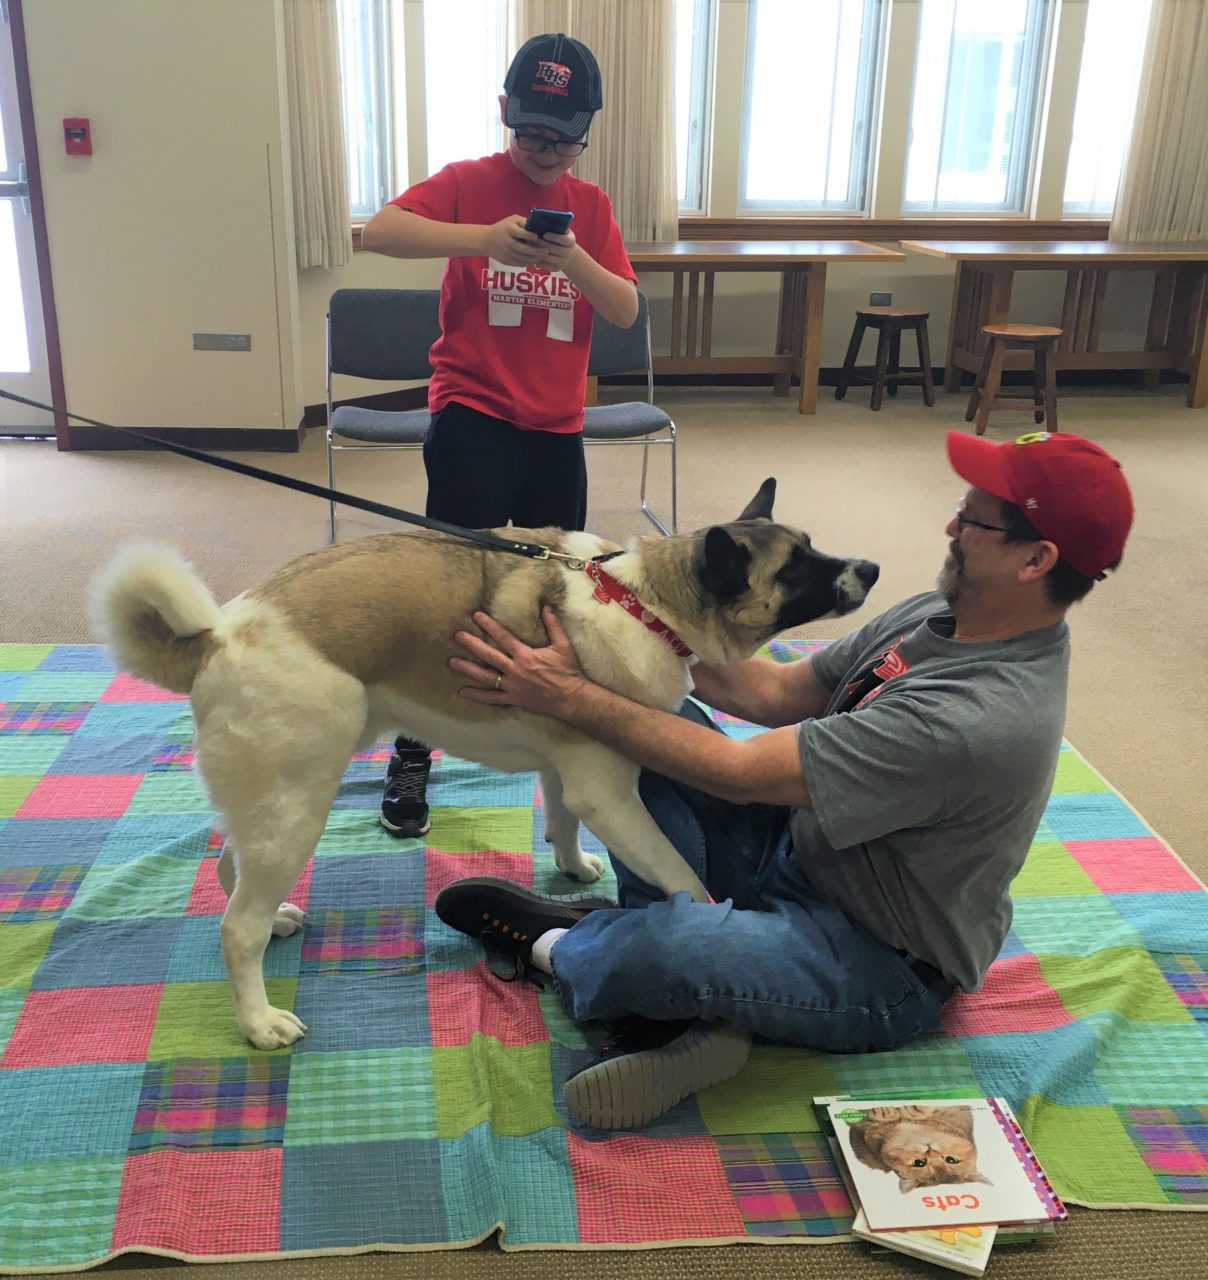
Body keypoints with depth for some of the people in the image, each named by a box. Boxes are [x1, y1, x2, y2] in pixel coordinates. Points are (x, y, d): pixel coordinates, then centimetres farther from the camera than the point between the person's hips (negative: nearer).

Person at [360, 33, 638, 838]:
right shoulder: (468, 184, -3)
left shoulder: (592, 205, 7)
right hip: (471, 415, -4)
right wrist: (482, 238, -33)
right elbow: (378, 232, -20)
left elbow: (627, 311, -2)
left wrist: (573, 260, -21)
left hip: (556, 425, 4)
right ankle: (411, 758, 3)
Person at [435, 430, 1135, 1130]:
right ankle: (682, 1000, -6)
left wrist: (571, 695, -24)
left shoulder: (984, 718, -32)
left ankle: (556, 949, 3)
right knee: (648, 725, -4)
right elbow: (781, 692, 4)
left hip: (884, 970, -9)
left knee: (664, 944, -36)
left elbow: (738, 773, -30)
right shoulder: (941, 615, -4)